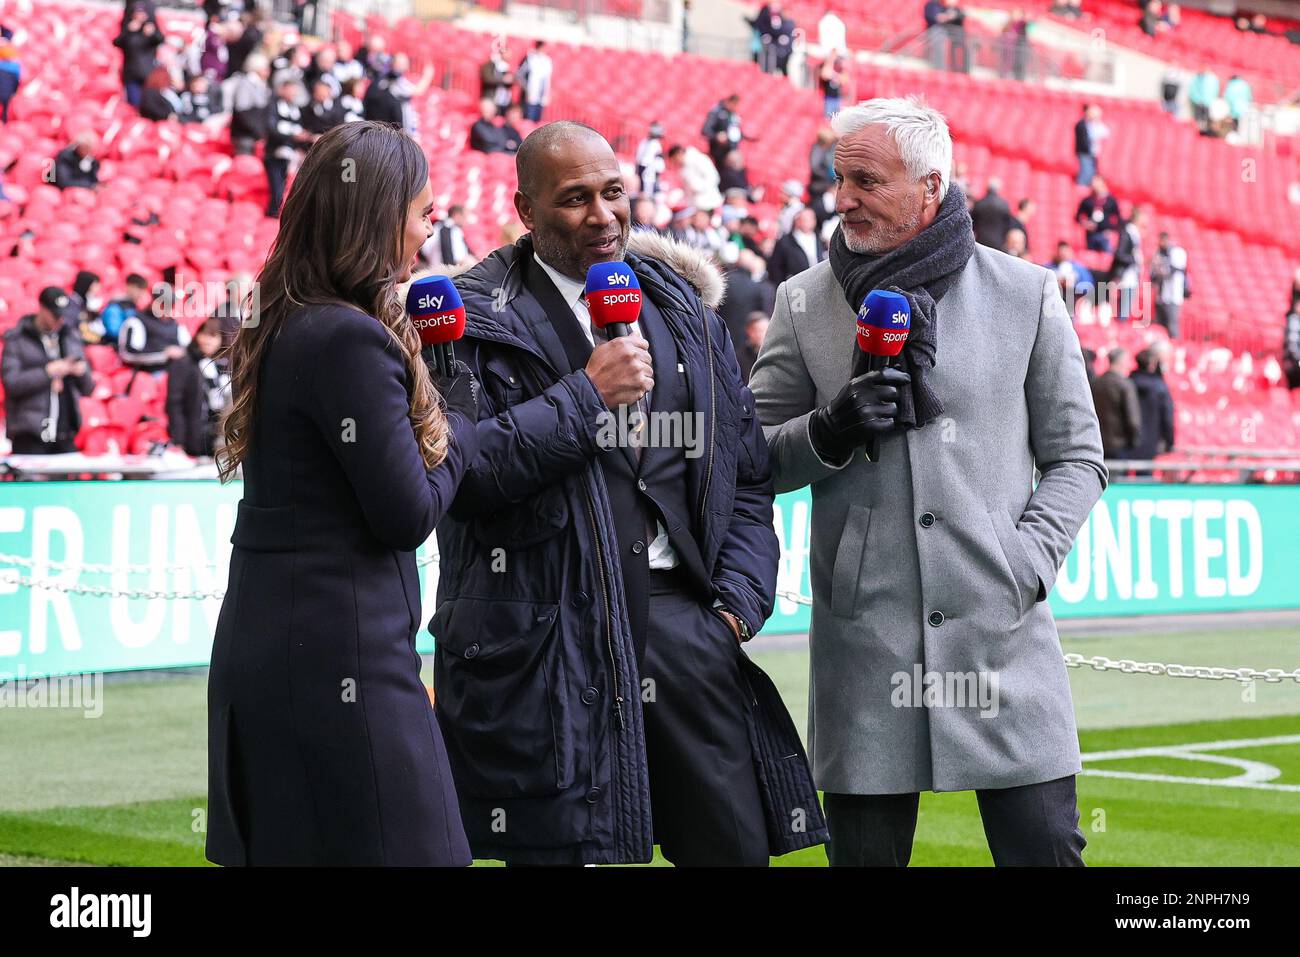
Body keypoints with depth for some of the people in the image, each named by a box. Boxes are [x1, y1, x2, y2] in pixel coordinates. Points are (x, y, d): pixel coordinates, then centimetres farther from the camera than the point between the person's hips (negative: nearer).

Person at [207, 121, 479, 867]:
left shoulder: (283, 329, 11)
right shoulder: (352, 340, -17)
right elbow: (408, 513, -14)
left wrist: (421, 367, 9)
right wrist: (460, 409, 0)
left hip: (261, 644, 10)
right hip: (341, 656, -10)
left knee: (284, 845, 13)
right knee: (394, 847, -5)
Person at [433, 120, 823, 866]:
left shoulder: (681, 307, 16)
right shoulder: (482, 320, 0)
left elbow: (746, 473, 18)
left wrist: (738, 602, 6)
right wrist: (586, 394, -13)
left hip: (679, 613, 4)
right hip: (547, 631, -4)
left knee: (739, 841, 2)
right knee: (565, 848, -2)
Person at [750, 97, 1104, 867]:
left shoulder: (1025, 295, 6)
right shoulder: (805, 304, 8)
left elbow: (1076, 457, 10)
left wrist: (1028, 562, -5)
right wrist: (828, 433, -10)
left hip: (1003, 630, -1)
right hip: (864, 642, 1)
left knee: (1045, 845, -2)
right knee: (865, 847, 4)